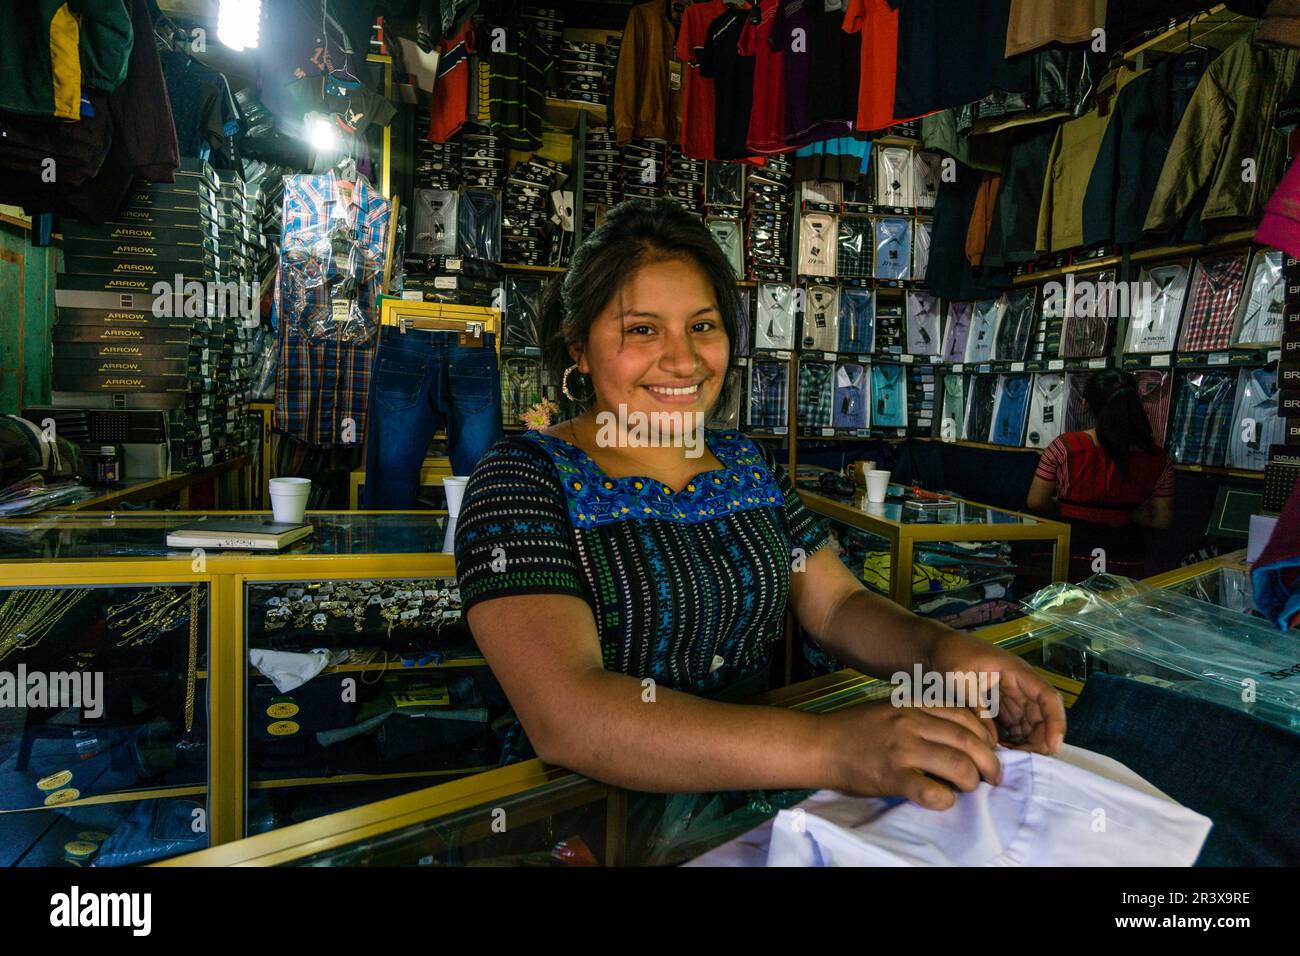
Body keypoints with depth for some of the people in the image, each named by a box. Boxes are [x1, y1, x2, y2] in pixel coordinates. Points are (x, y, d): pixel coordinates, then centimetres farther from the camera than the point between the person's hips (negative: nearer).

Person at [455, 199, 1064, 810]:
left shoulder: (750, 465, 6)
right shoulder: (526, 477, -13)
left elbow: (837, 604, 5)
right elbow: (563, 713, -25)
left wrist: (942, 647, -18)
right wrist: (831, 749, -33)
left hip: (754, 795, 5)